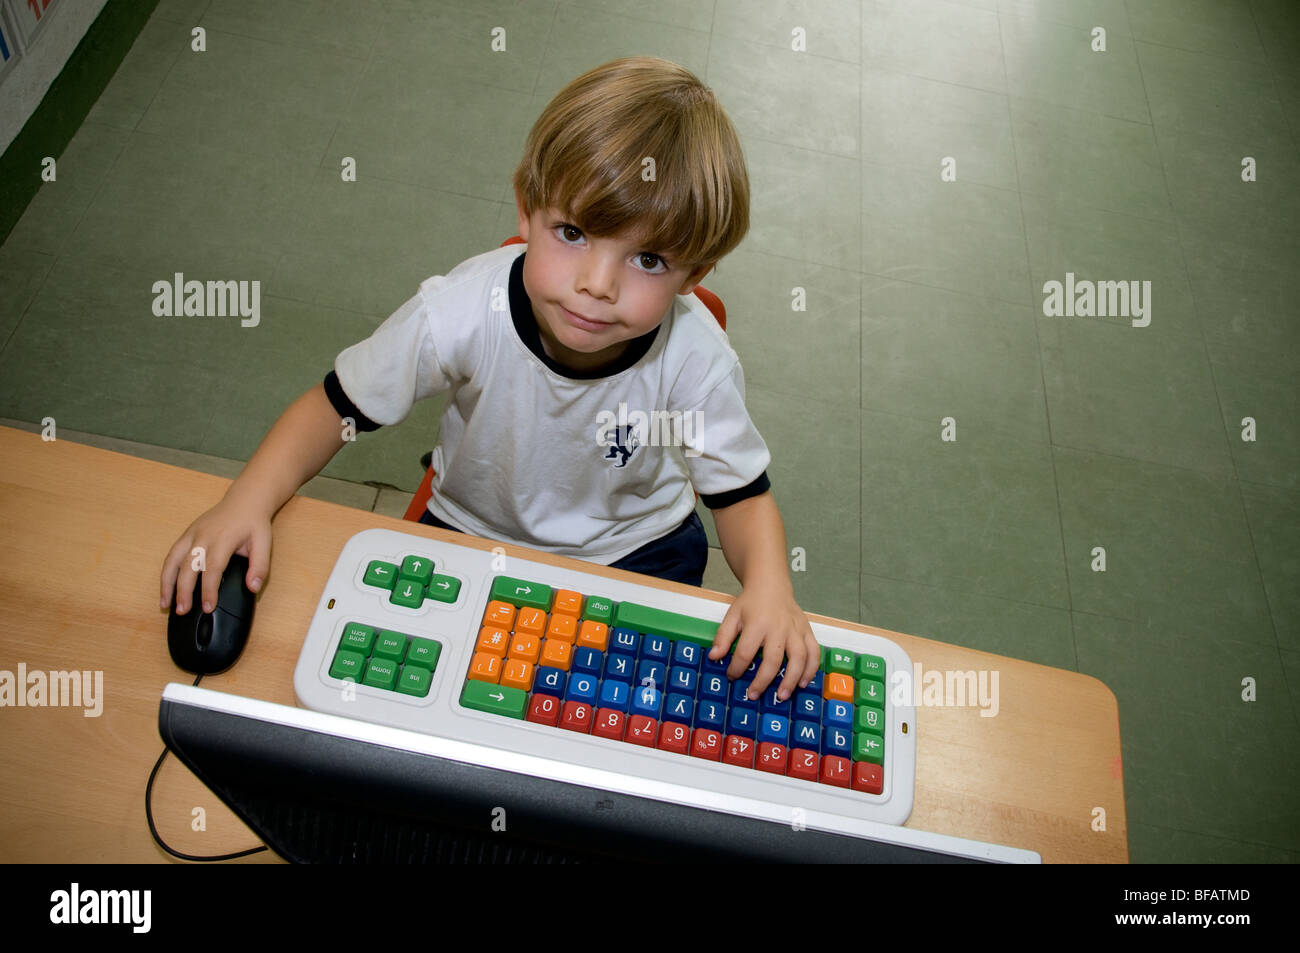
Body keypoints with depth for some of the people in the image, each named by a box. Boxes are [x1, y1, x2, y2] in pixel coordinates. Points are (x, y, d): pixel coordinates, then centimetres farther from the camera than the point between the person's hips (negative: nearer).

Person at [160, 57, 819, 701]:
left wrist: (770, 588, -34)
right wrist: (246, 502, -30)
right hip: (473, 533, 1)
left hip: (634, 550, 0)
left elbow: (741, 495, -14)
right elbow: (335, 407, -15)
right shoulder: (461, 314, -30)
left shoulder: (694, 358, -28)